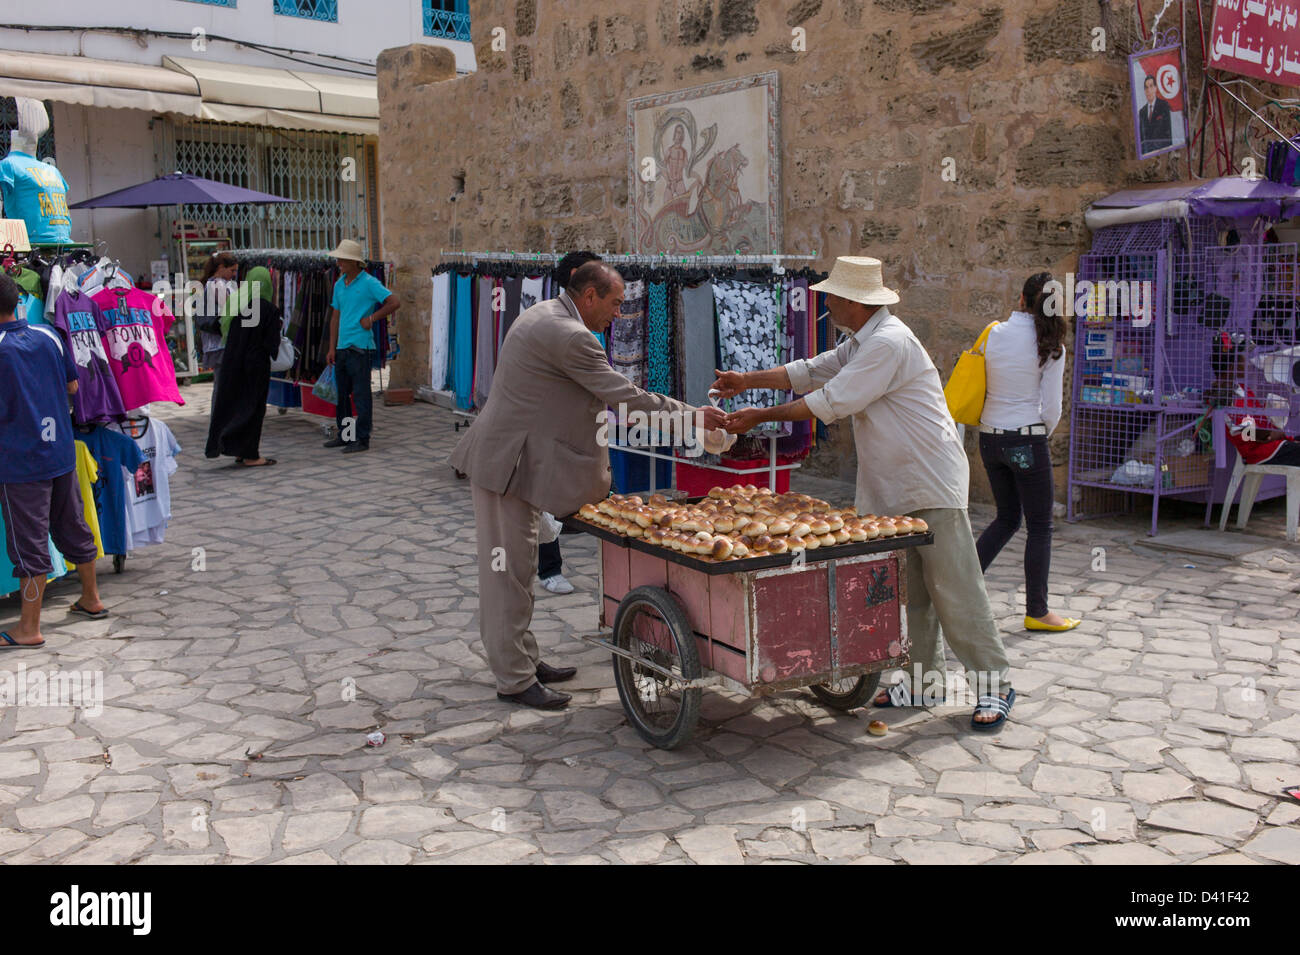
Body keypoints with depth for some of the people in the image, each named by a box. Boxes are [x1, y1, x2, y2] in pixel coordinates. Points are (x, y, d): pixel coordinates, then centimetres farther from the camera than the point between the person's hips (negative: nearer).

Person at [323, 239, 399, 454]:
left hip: (360, 346, -7)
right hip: (341, 347, 8)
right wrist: (332, 348, 12)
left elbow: (393, 302, -12)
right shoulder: (339, 284, 14)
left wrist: (371, 318, -10)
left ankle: (362, 439, -1)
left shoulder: (369, 283, -7)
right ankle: (344, 435, 23)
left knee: (360, 395, -5)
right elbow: (335, 316, 17)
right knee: (341, 394, 12)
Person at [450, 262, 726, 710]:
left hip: (506, 453, 11)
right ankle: (514, 680, 5)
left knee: (514, 568, 17)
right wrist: (692, 415, -11)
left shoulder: (542, 315, 13)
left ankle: (524, 659, 28)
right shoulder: (569, 337, -20)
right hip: (506, 464, -11)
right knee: (510, 570, -3)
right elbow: (626, 397, -18)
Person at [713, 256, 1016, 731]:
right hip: (893, 490, 10)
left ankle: (993, 685, 4)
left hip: (931, 486, -10)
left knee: (953, 589, -5)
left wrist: (759, 416, -14)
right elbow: (811, 371, 21)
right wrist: (748, 380, 15)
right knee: (908, 592, 13)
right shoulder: (860, 343, 13)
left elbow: (831, 402, -21)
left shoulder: (888, 343, -20)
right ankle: (924, 680, 22)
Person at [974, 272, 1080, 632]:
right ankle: (1036, 612, 14)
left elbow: (980, 389, 5)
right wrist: (1044, 432, 10)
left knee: (1007, 518, 21)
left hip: (990, 438, 5)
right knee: (1040, 526, 8)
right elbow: (1051, 408, -9)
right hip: (1027, 440, -5)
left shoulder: (994, 334, 0)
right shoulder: (1050, 346, -10)